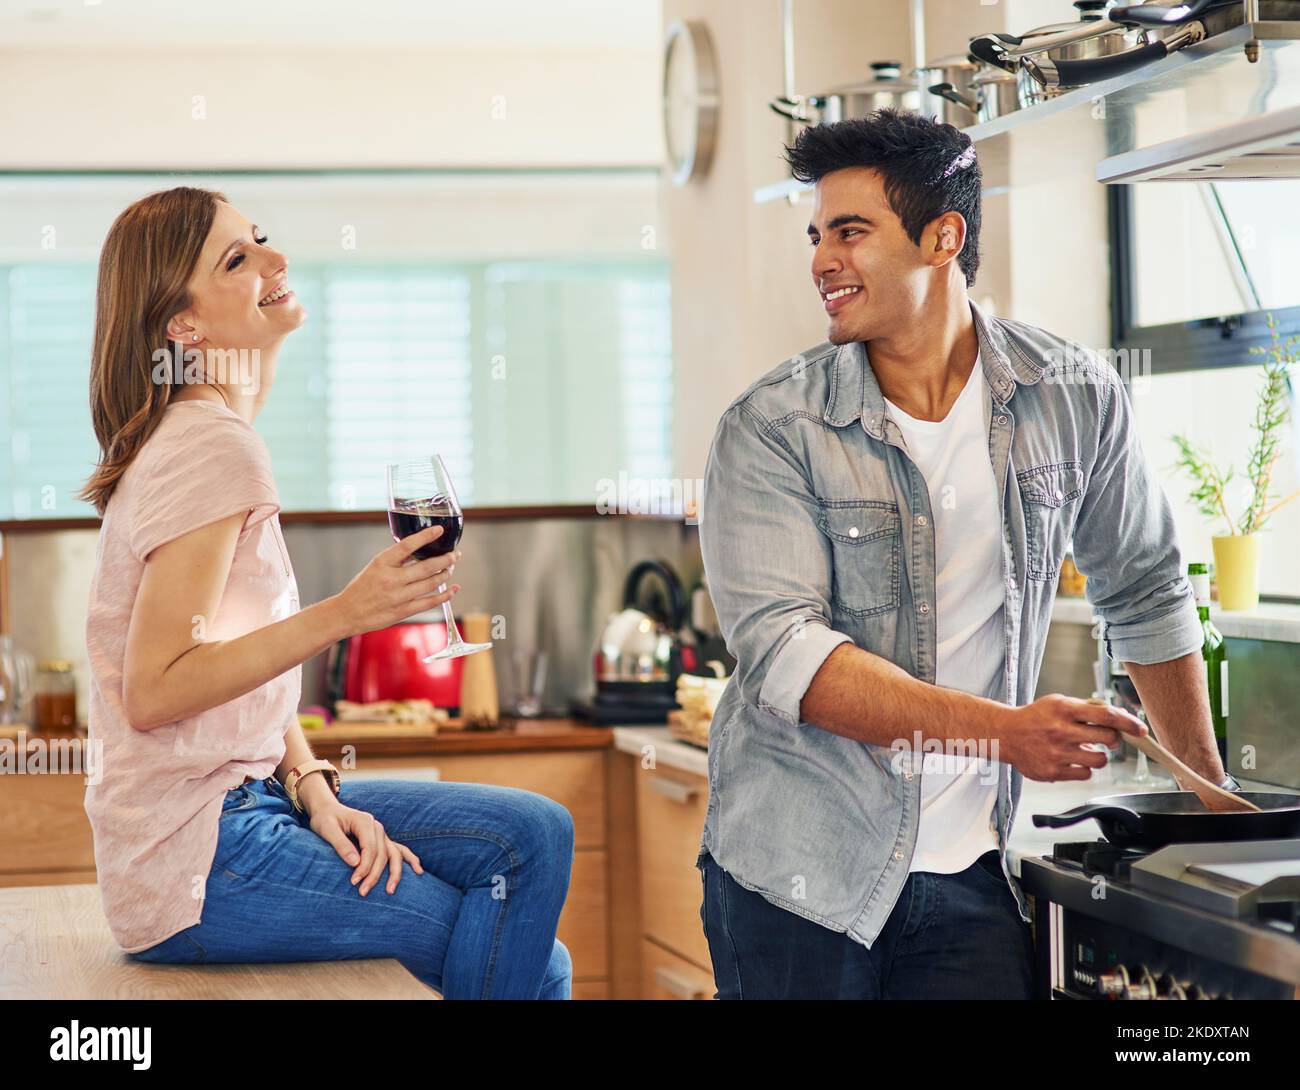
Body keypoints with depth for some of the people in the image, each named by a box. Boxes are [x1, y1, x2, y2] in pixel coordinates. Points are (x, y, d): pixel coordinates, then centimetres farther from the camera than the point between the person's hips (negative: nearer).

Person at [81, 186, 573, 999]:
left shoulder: (199, 440, 14)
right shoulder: (213, 450, -17)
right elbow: (155, 692, -23)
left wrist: (313, 789, -1)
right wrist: (347, 614, -27)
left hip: (241, 803, 9)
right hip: (189, 866, -9)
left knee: (535, 834, 6)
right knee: (531, 964, -6)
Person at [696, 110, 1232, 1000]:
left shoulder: (1077, 400, 1)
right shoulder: (770, 430, -8)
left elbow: (1146, 596, 14)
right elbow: (780, 654, -18)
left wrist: (1212, 796, 17)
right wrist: (1004, 730, -27)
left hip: (970, 876, 2)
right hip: (795, 871, -1)